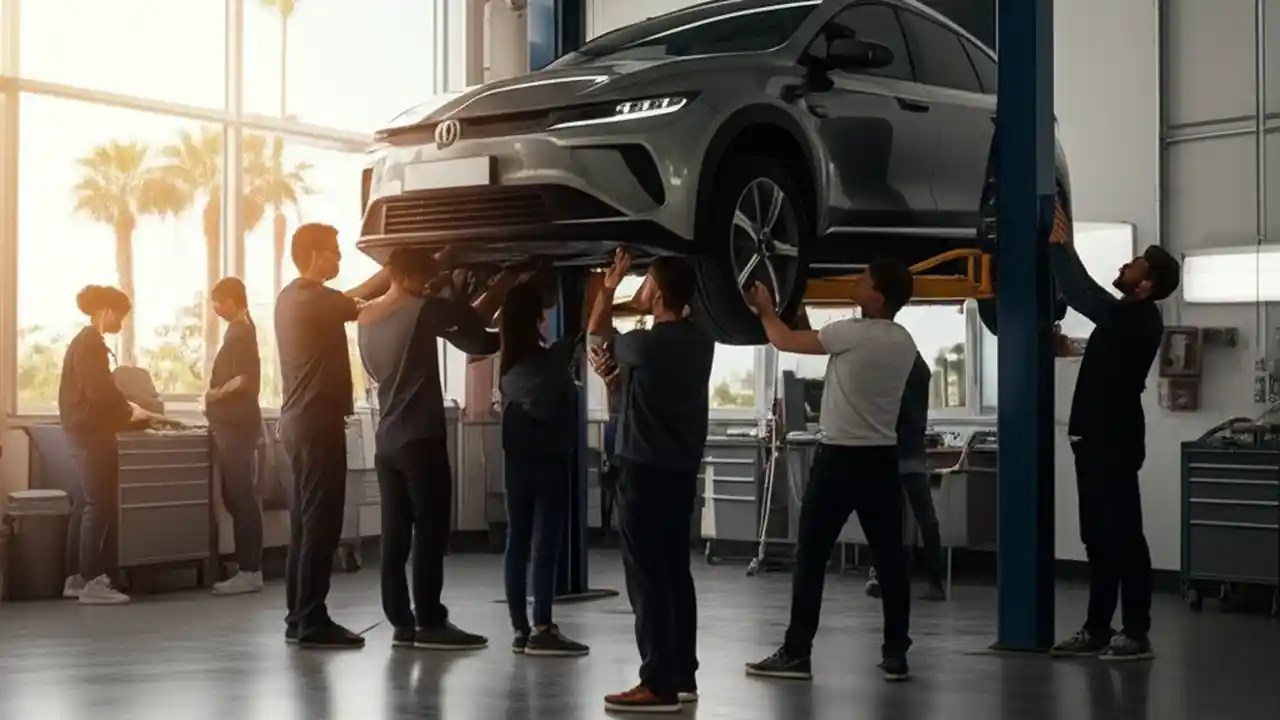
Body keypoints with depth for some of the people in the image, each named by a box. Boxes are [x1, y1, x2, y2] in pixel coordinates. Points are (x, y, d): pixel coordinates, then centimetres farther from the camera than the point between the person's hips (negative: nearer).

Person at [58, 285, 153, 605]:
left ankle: (78, 577, 14)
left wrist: (124, 410, 13)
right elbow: (99, 391, -21)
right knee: (100, 506, -10)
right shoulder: (90, 343, -14)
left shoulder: (85, 341, 18)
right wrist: (129, 412, -8)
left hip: (87, 431, 10)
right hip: (92, 432, -10)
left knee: (88, 504, 11)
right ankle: (91, 581, -11)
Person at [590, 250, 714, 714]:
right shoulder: (701, 341, 4)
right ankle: (682, 676, 18)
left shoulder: (646, 344, -16)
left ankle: (659, 685, -8)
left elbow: (596, 335, 4)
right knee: (675, 573, 13)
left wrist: (610, 285, 13)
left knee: (648, 578, -6)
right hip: (683, 471, 8)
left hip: (646, 472, -8)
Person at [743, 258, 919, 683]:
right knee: (889, 558, 7)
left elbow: (785, 342, -5)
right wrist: (791, 314, 25)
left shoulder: (853, 334, -15)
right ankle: (896, 655, 9)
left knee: (811, 556, 1)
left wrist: (766, 310, 13)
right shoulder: (904, 343, 8)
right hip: (882, 458, 7)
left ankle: (796, 653, 2)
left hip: (840, 457, -7)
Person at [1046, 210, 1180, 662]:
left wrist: (1060, 247, -8)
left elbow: (1082, 296, -18)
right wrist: (1063, 249, 17)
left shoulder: (1136, 319, -15)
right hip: (1098, 440, 10)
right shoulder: (1128, 317, 14)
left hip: (1114, 442, -10)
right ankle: (1097, 630, 17)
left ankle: (1137, 634, -2)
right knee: (1099, 539, 12)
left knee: (1123, 538, -6)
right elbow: (1087, 296, 24)